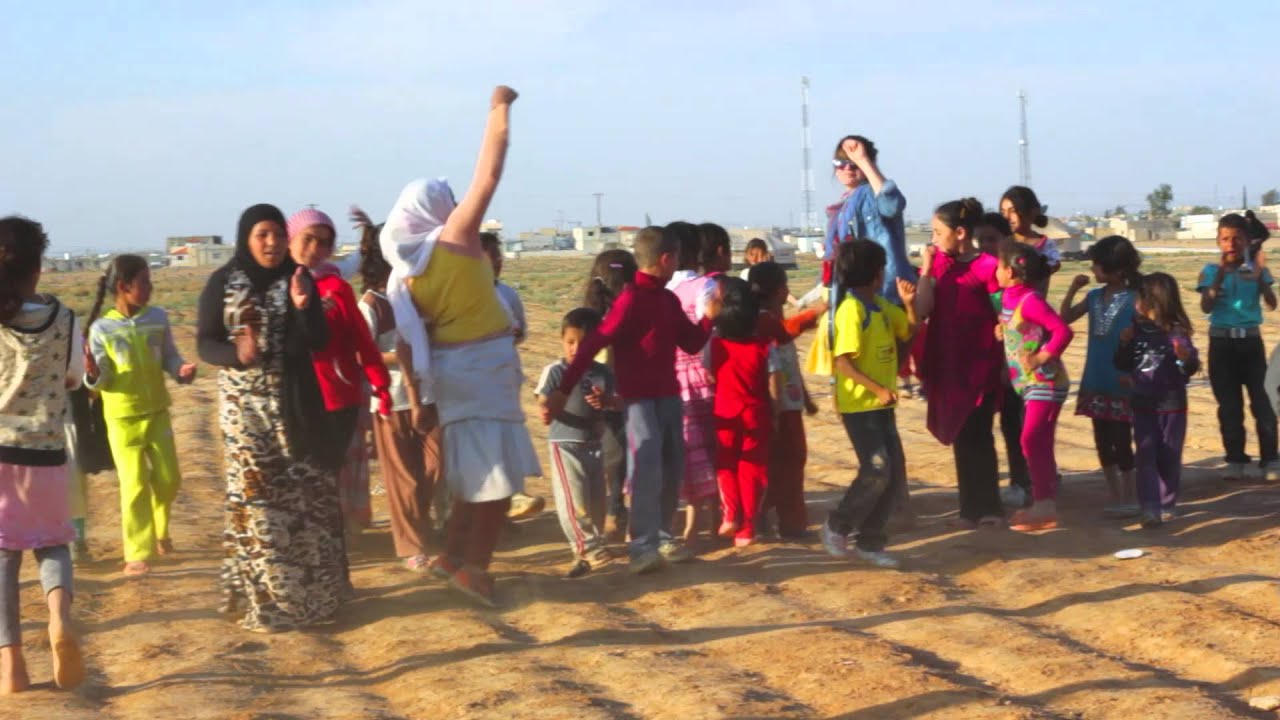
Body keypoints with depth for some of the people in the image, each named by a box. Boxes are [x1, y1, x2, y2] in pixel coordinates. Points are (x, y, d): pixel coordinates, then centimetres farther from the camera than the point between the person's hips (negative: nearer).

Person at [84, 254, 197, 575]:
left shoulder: (158, 317, -4)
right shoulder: (101, 328, -13)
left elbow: (170, 357, 3)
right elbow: (102, 382, -10)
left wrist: (182, 371, -18)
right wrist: (93, 374, -32)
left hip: (158, 413, 3)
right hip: (123, 419, -3)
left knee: (169, 479, 8)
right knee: (135, 486, -3)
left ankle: (159, 530, 36)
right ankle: (137, 553, 8)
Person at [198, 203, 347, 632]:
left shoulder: (299, 279, 3)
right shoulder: (223, 283, -2)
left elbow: (320, 343, -1)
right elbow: (205, 344, -6)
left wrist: (303, 308, -19)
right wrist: (238, 354, -26)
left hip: (296, 403, 3)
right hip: (246, 407, -3)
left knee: (307, 494, 5)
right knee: (256, 496, -4)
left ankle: (312, 591, 17)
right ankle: (264, 600, 2)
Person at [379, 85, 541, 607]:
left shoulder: (402, 271, 4)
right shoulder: (455, 237, -13)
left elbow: (407, 343, 4)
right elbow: (488, 175, -12)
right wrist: (500, 111, -3)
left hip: (447, 365, 7)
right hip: (483, 362, -7)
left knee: (477, 468, 20)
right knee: (499, 471, 0)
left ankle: (452, 555, 23)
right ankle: (474, 567, 2)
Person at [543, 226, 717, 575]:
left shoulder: (669, 300, 11)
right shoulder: (631, 299, -14)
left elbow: (691, 343, 18)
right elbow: (593, 345, -19)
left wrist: (709, 317, -1)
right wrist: (563, 391, -23)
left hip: (669, 395, 8)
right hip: (640, 398, -8)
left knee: (672, 468, 12)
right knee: (646, 470, -12)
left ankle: (661, 536, 23)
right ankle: (643, 547, -11)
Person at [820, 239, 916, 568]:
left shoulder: (881, 305, 9)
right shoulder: (851, 309, -16)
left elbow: (909, 330, 21)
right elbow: (843, 362, -22)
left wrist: (909, 303, 2)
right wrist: (877, 389, -27)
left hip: (882, 405, 9)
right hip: (859, 405, -9)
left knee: (895, 473, 7)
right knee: (877, 470, -12)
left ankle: (870, 542, 15)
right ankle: (837, 526, 7)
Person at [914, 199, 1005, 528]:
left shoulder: (988, 266, -11)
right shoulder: (938, 262, 5)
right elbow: (922, 311, -4)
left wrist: (1002, 365, -8)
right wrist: (927, 269, -8)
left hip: (979, 364, -6)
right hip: (946, 364, 6)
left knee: (975, 436, -4)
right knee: (961, 436, 11)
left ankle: (985, 508, 6)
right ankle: (972, 506, 19)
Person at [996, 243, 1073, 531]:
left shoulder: (1030, 301, -19)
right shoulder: (1008, 297, 7)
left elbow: (1063, 331, -25)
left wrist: (1043, 357, -25)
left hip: (1045, 383, -9)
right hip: (1030, 383, 9)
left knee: (1032, 442, -12)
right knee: (1038, 444, 13)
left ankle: (1045, 507, -9)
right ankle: (1043, 503, 20)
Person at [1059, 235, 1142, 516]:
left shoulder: (1134, 299, -11)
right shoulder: (1095, 296, 6)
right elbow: (1064, 318, 8)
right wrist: (1073, 289, -3)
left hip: (1121, 383, -6)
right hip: (1096, 381, 6)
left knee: (1121, 441, -1)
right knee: (1102, 441, 10)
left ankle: (1129, 497, 10)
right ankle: (1115, 496, 20)